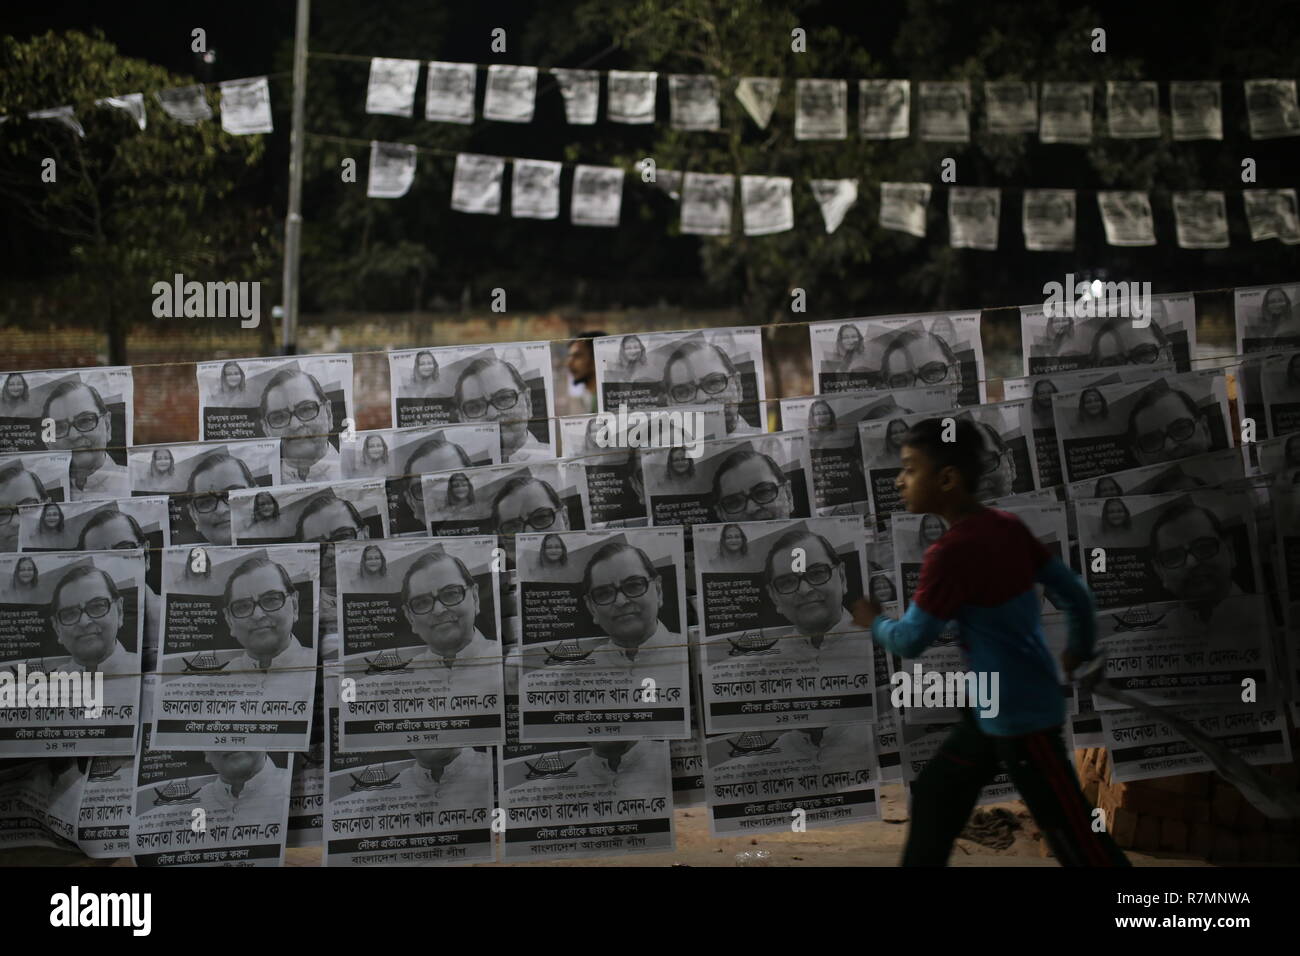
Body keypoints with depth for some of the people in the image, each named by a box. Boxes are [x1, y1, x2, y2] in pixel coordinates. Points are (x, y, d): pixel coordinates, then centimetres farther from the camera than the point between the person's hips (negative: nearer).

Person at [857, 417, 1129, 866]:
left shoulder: (951, 553, -23)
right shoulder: (1008, 526, 1)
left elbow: (909, 642, -16)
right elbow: (1073, 590, 9)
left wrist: (873, 620, 5)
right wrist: (1080, 650, 26)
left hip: (1021, 717, -9)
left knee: (1077, 840, 1)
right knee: (934, 796, 17)